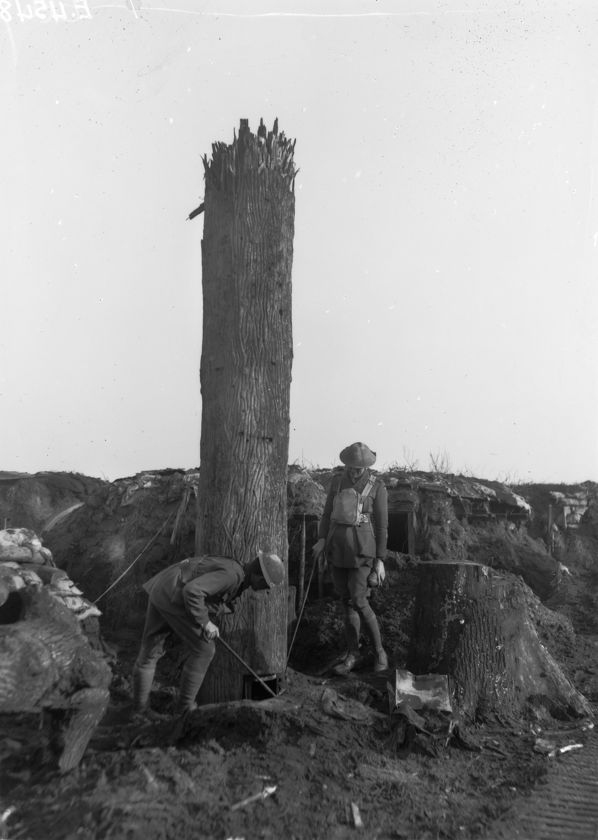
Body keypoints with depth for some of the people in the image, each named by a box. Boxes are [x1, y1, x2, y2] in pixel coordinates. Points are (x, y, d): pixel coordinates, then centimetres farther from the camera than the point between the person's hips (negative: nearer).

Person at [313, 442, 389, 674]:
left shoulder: (377, 487, -6)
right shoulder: (337, 481, 7)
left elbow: (381, 525, -5)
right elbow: (328, 513, 7)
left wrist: (380, 560, -6)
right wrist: (322, 540, -8)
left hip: (362, 548, -5)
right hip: (337, 546, 5)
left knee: (358, 601, -9)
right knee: (346, 600, 6)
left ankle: (379, 651, 12)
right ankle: (353, 654, 17)